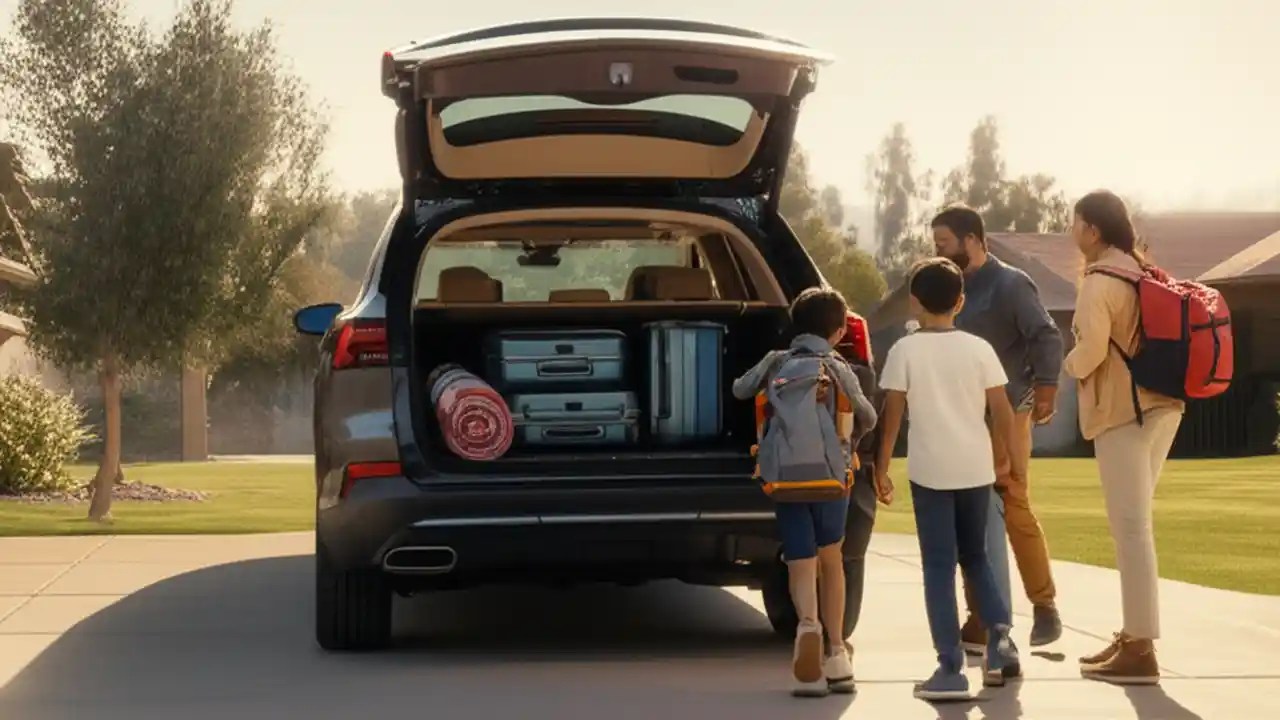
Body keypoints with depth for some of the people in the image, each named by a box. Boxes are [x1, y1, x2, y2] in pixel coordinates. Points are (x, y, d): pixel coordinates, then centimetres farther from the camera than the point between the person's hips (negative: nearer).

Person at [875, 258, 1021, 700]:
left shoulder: (905, 351, -3)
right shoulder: (979, 349, 3)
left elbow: (892, 414, -5)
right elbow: (1003, 411, 2)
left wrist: (881, 468, 3)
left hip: (930, 471, -3)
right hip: (976, 469, 3)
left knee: (939, 567, 1)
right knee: (975, 557, 21)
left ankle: (951, 669, -4)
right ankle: (1000, 635, 1)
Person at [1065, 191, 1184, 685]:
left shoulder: (1099, 283, -13)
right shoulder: (1144, 271, 13)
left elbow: (1091, 350, -23)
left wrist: (1071, 365, -2)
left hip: (1124, 410, -9)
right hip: (1159, 404, 9)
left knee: (1131, 528, -9)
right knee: (1134, 525, 15)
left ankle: (1141, 652, -10)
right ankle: (1133, 636, 19)